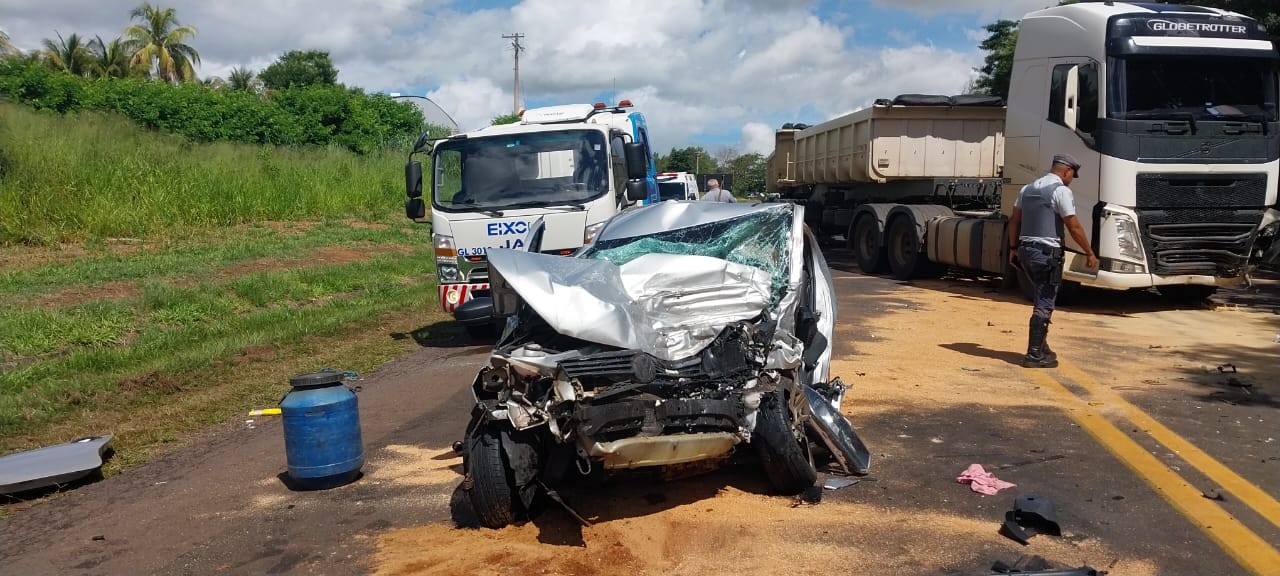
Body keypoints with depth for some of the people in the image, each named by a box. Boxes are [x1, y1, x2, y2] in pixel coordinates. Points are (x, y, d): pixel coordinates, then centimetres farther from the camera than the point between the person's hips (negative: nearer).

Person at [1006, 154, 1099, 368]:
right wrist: (1090, 253, -3)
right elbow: (1074, 227, -11)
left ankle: (1041, 347, 23)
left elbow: (1014, 220, 15)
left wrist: (1013, 248, 20)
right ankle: (1034, 355, -1)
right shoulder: (1062, 191, -9)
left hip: (1025, 251, 8)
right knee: (1044, 304, -2)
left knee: (1044, 298, 21)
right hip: (1047, 253, -8)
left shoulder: (1028, 188, 14)